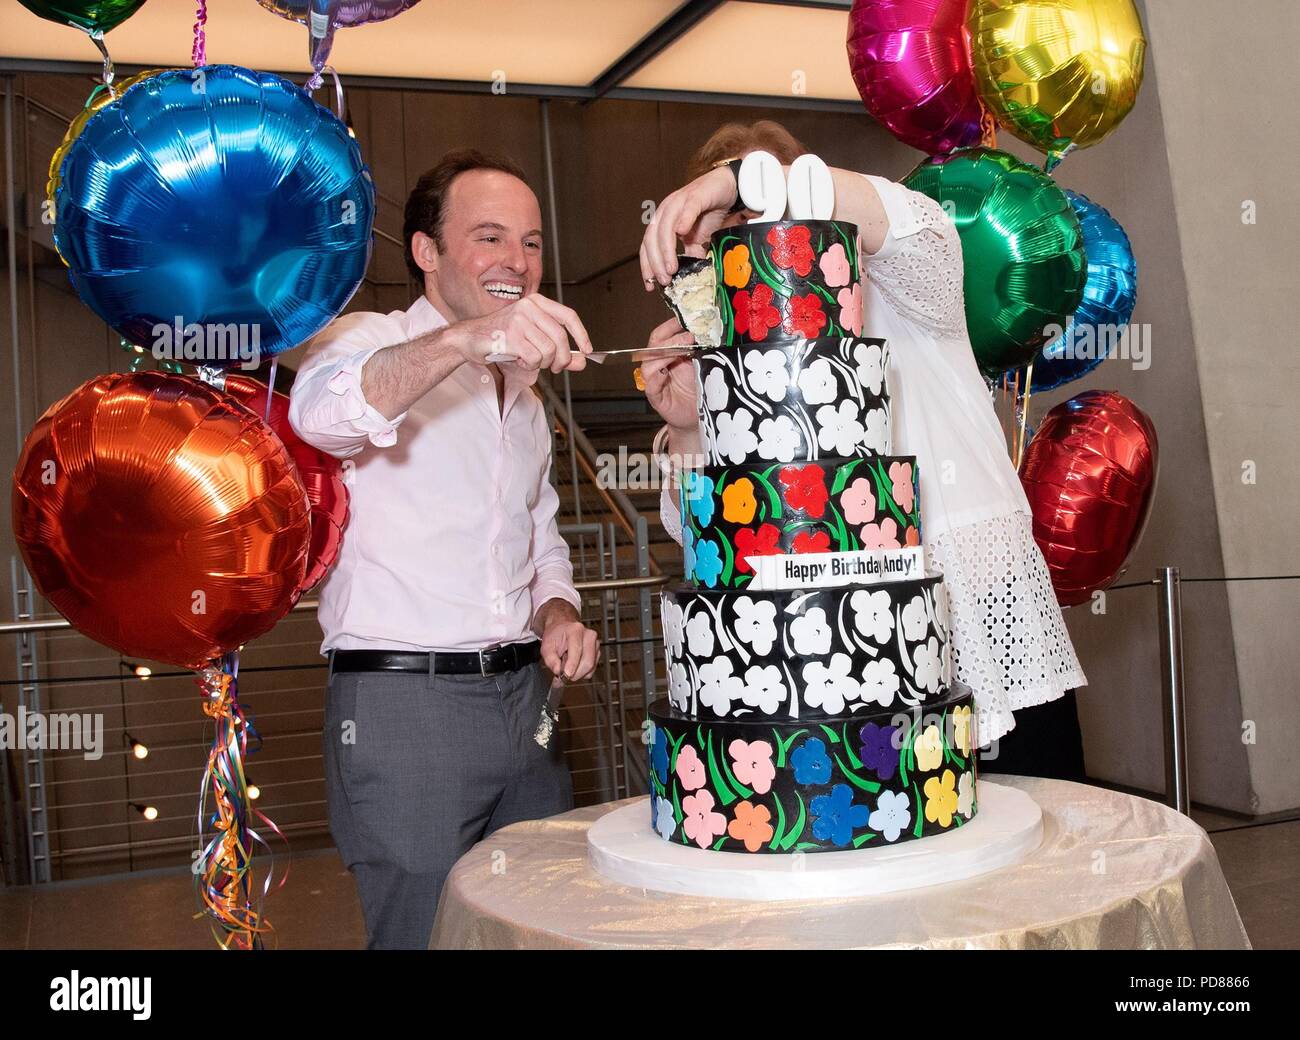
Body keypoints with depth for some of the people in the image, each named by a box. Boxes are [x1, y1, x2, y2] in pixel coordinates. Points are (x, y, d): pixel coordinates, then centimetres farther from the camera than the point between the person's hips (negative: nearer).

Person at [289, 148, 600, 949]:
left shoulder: (523, 390, 20)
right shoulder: (366, 341, -3)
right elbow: (323, 410, -28)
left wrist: (558, 615, 4)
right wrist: (467, 337, -44)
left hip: (525, 696, 7)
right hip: (401, 702, -6)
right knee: (425, 933, -1)